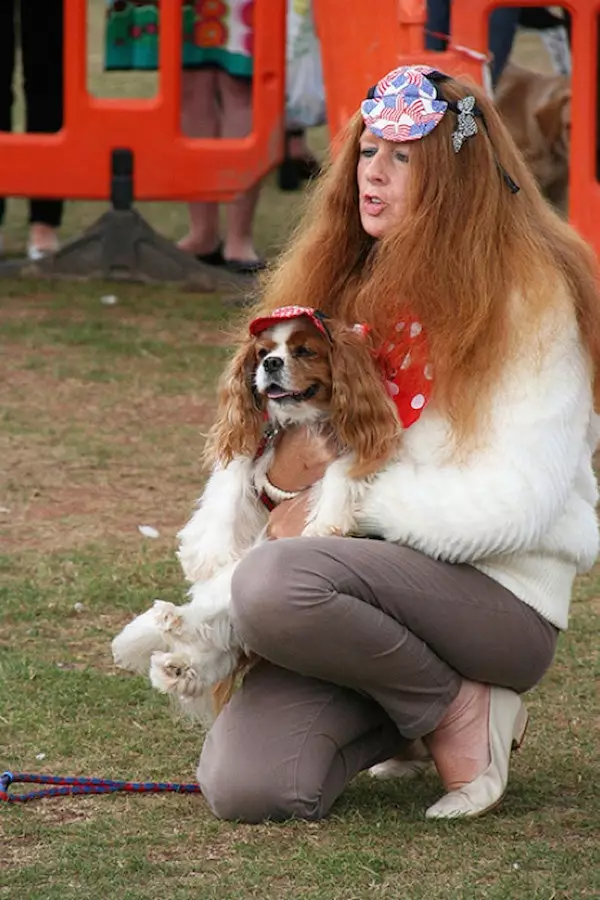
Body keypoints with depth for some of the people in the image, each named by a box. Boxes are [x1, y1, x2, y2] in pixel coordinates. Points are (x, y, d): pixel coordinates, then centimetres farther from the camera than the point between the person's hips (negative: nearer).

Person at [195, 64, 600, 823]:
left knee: (275, 584, -34)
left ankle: (455, 707, -9)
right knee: (243, 787, -20)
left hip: (501, 597, -6)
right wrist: (286, 468, -10)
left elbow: (513, 506, -15)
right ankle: (401, 710, 9)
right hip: (378, 574, 6)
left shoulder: (531, 297, -8)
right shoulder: (344, 279, 12)